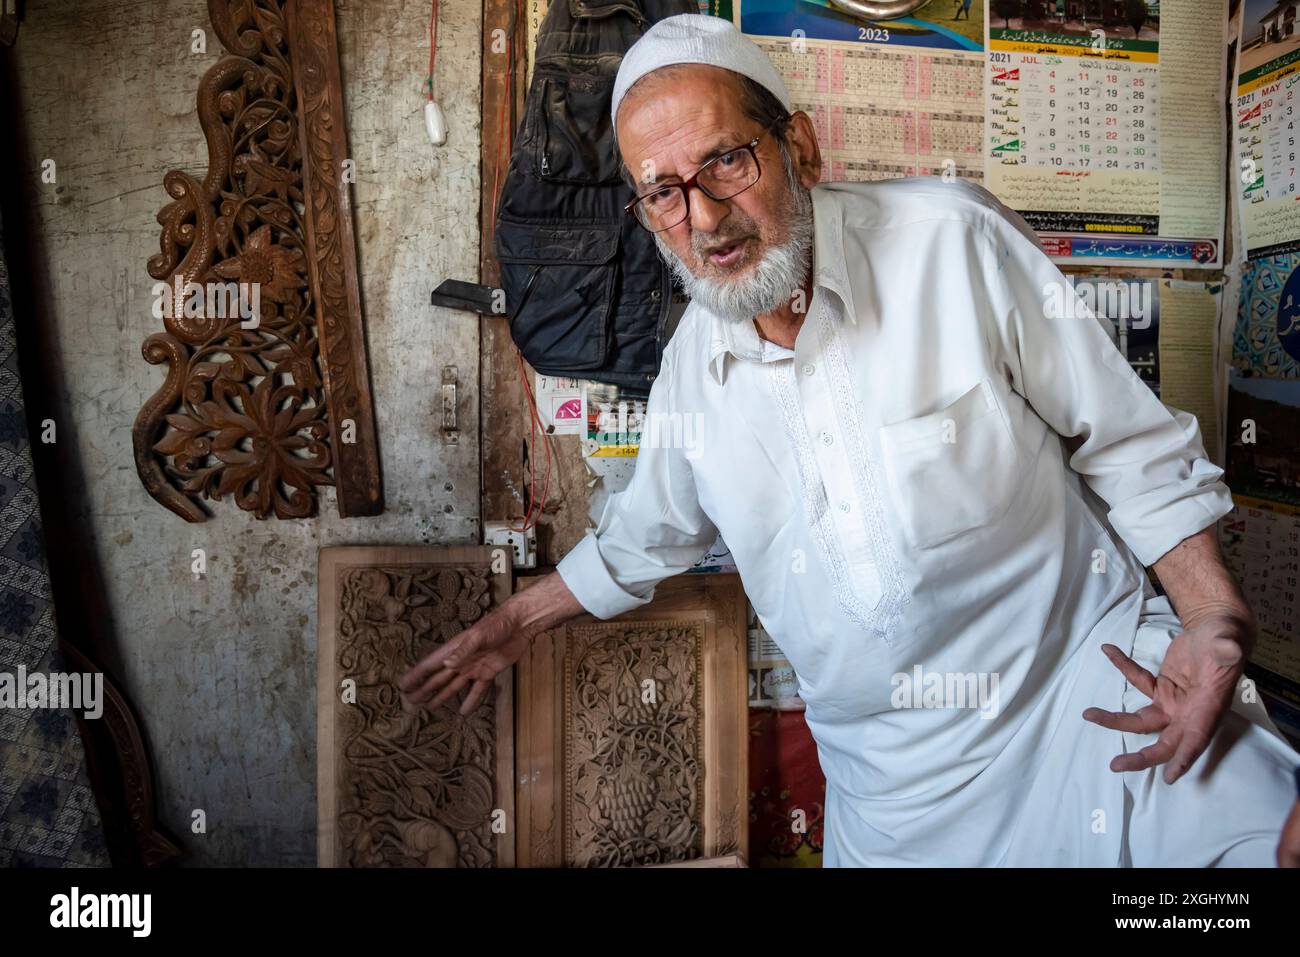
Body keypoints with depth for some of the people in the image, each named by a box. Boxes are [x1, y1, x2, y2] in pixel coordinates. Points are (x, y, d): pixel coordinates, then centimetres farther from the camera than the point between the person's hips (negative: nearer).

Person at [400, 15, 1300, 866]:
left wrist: (1215, 621, -17)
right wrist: (513, 624, 25)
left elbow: (1129, 443, -5)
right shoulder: (694, 359, 0)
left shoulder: (953, 238, -13)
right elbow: (644, 533, 17)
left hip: (1092, 681, -3)